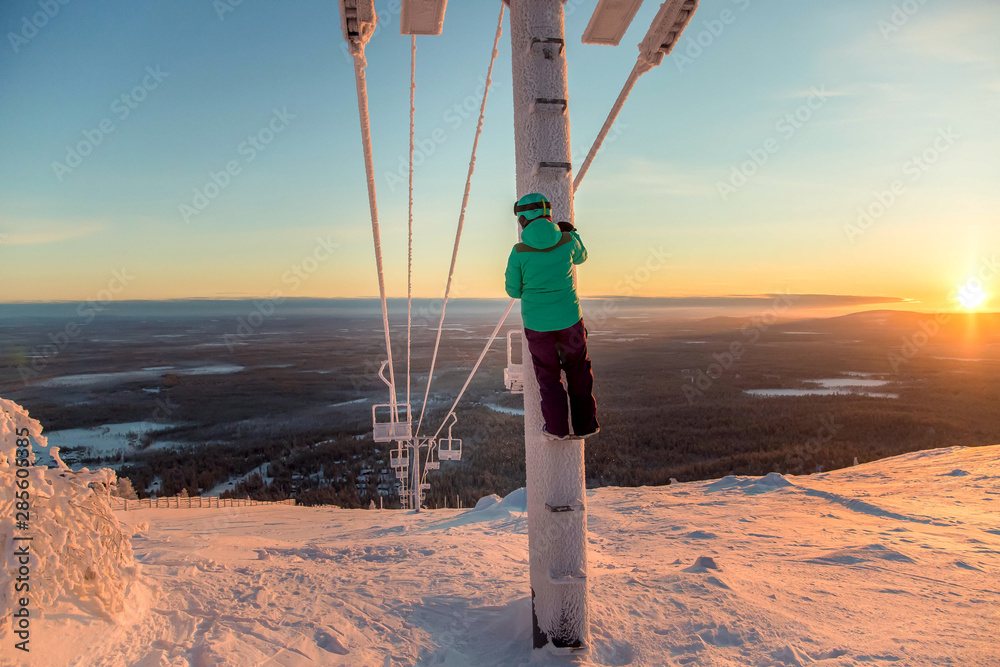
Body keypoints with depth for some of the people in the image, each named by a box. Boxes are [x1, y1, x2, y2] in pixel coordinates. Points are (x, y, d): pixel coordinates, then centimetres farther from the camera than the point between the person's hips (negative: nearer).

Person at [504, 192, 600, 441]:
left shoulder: (519, 252, -14)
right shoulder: (567, 241, -8)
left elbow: (513, 290, -2)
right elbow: (581, 257, 17)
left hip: (537, 324, -1)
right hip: (569, 319, 2)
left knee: (548, 374, 19)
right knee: (578, 370, 21)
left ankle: (557, 427, 23)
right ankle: (584, 424, 26)